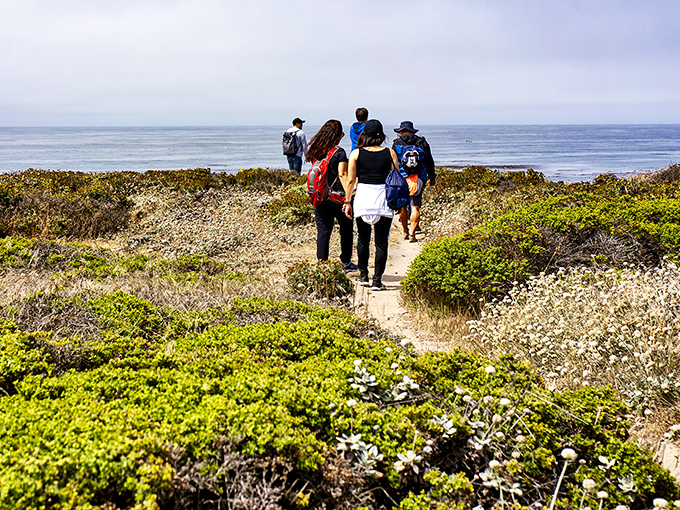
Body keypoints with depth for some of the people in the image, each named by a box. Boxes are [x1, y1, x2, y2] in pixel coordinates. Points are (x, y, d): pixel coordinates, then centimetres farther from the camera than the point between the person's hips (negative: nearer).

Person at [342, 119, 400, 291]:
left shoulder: (356, 153, 0)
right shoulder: (390, 153, 1)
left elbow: (350, 181, 0)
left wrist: (347, 202, 7)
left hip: (362, 196, 1)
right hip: (384, 198, 0)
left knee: (363, 239, 17)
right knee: (381, 241, 4)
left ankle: (363, 275, 23)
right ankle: (377, 280, 3)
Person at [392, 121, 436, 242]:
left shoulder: (396, 143, 3)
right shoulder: (422, 143, 6)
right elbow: (429, 162, 11)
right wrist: (431, 178, 22)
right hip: (418, 179, 0)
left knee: (402, 206, 14)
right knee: (415, 206, 0)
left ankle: (405, 231, 24)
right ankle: (412, 233, -9)